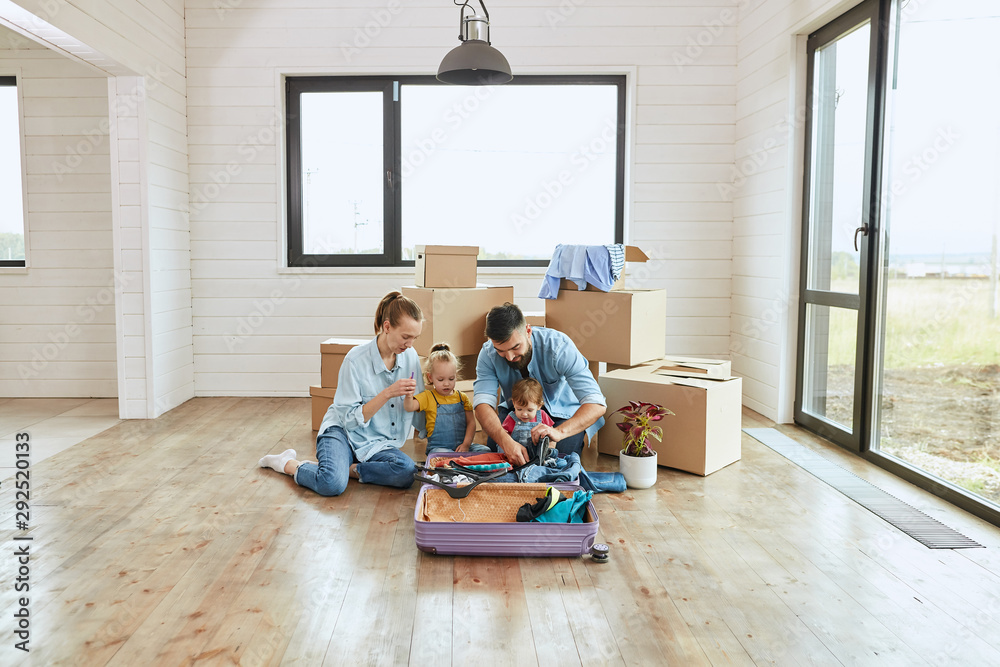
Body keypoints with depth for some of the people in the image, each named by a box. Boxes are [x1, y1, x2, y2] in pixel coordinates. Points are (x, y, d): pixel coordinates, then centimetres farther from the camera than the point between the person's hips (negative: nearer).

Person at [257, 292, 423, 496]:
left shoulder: (410, 356, -1)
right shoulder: (356, 359, -16)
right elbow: (351, 419, -15)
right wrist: (387, 393, -24)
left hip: (377, 444, 4)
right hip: (344, 432, -4)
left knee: (408, 472, -29)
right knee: (332, 484, -33)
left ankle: (345, 468, -10)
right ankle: (288, 464, -1)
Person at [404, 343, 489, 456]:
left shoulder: (462, 397, 11)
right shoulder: (427, 397, 3)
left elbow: (471, 422, 9)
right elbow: (409, 407, -14)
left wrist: (466, 444, -6)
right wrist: (409, 395, -38)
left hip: (461, 446, 4)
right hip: (438, 447, -4)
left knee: (486, 451, -18)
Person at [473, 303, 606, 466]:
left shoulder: (558, 345, -32)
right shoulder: (488, 354, -23)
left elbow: (596, 405, -38)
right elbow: (483, 404, -31)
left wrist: (559, 432, -56)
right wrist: (506, 441, -52)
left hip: (561, 411, -2)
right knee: (493, 444, -23)